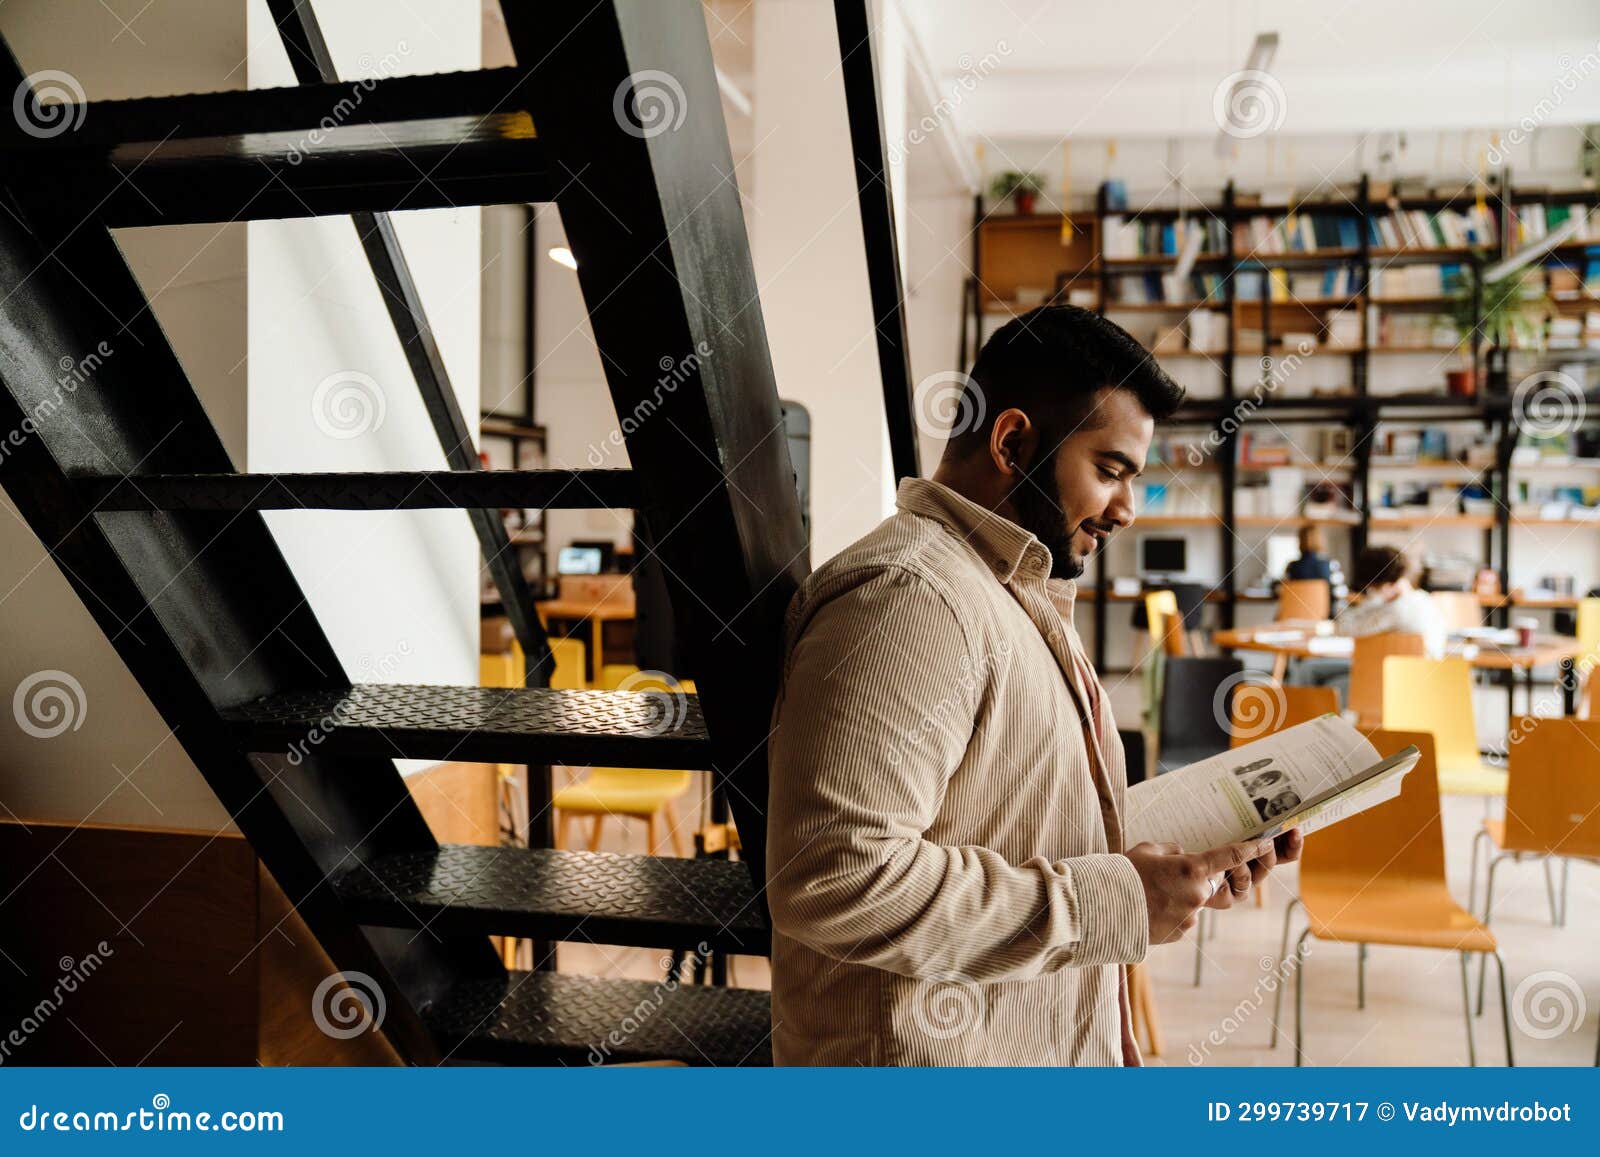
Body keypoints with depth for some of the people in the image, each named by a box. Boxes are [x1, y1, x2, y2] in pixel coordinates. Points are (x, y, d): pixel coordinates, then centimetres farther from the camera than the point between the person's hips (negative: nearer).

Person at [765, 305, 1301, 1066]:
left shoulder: (1021, 596, 13)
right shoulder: (906, 597, -21)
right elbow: (833, 875, -29)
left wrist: (1185, 856, 3)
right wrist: (1109, 903, -23)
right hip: (937, 1056, -9)